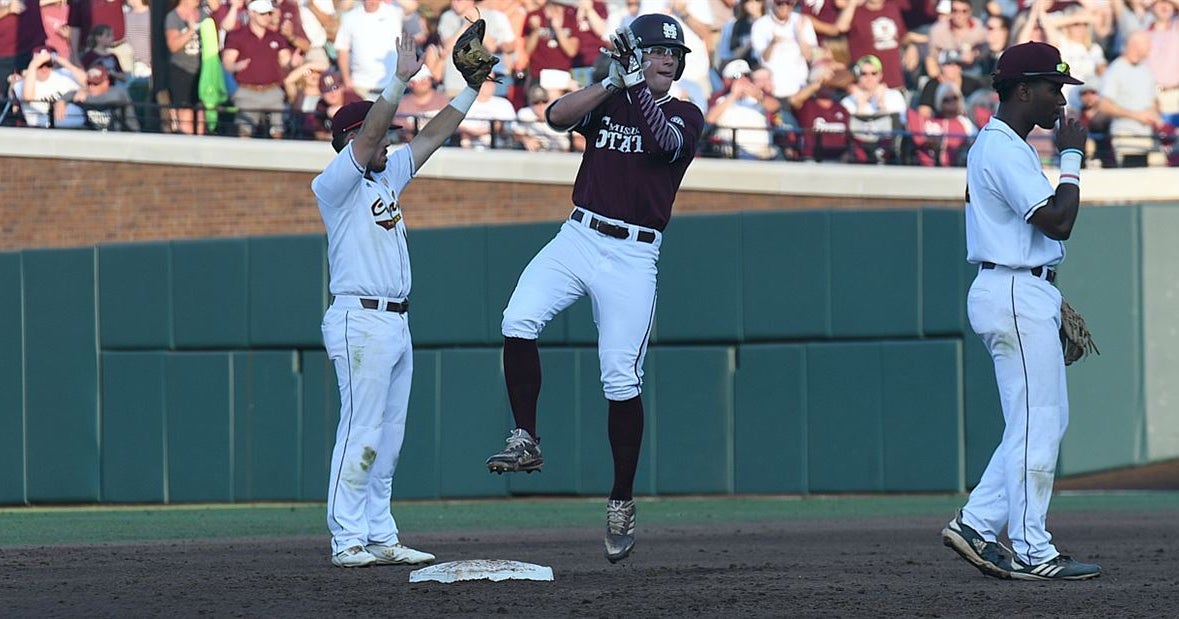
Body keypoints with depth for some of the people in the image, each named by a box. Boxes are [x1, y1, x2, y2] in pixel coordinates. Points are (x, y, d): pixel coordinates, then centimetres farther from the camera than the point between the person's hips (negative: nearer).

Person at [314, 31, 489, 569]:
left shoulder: (386, 179, 17)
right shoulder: (334, 184, -7)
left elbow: (432, 137, 19)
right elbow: (368, 135, -21)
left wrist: (471, 89, 14)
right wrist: (400, 81, -29)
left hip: (396, 323, 9)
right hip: (360, 321, -9)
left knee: (388, 437, 9)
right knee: (360, 433, -11)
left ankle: (380, 538, 11)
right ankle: (347, 541, -11)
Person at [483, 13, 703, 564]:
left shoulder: (684, 115, 7)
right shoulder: (606, 101, 11)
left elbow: (666, 142, -16)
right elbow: (557, 116, -8)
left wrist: (638, 86, -21)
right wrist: (615, 81, -17)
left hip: (633, 256, -2)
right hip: (578, 238, 2)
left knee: (621, 380, -6)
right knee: (519, 321, -23)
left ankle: (622, 502, 5)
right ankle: (525, 441, -10)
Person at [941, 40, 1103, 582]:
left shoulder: (999, 146, 18)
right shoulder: (1004, 150, -16)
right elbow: (1059, 222, -22)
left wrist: (1050, 299, 21)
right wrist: (1071, 157, -12)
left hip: (1026, 294, 11)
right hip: (1015, 296, -11)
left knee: (1045, 421, 13)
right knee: (1035, 425, -7)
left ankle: (976, 525, 12)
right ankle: (1031, 554, -4)